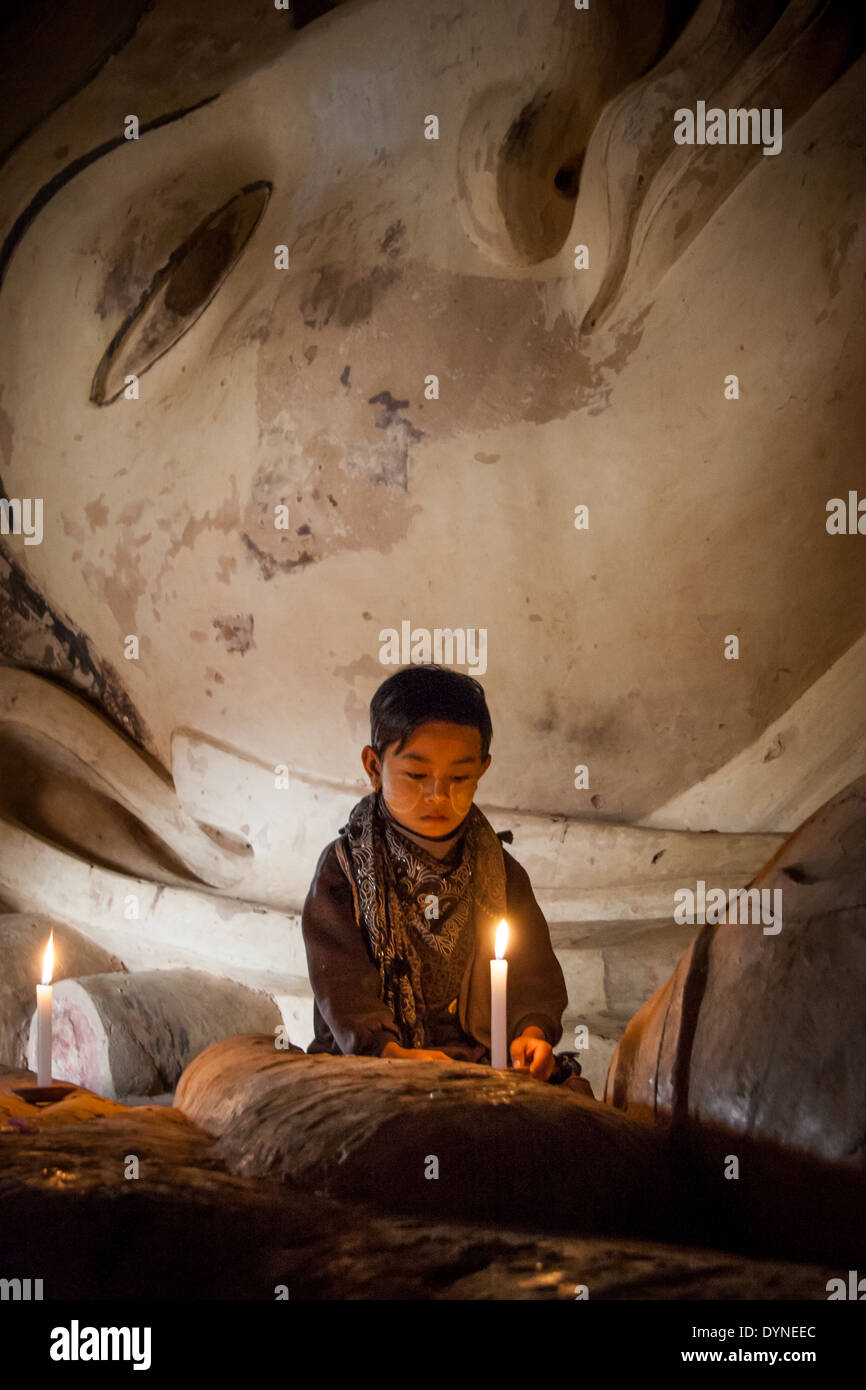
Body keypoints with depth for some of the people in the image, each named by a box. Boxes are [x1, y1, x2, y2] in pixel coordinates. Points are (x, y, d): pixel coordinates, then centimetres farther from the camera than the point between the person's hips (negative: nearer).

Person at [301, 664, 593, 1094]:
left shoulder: (500, 871, 10)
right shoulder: (345, 867, 0)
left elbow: (534, 971, 9)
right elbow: (342, 980, -10)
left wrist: (533, 1031, -14)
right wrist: (391, 1052, -27)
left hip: (481, 1059, 2)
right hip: (369, 1063, -2)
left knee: (572, 1091, -25)